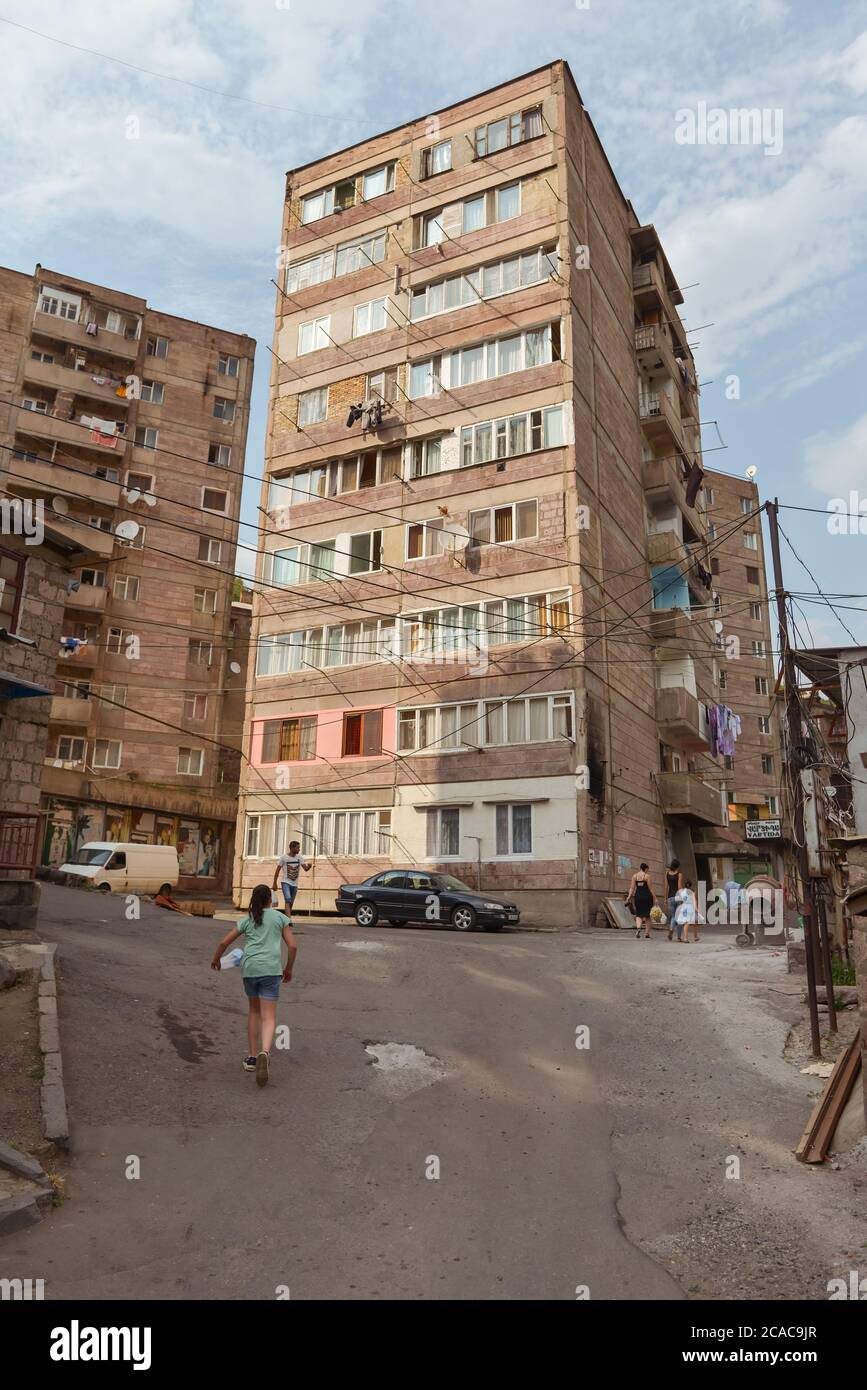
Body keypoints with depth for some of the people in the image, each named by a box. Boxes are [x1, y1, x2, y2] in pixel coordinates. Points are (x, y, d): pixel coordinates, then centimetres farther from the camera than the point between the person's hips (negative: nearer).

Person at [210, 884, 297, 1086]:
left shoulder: (246, 920, 14)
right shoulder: (280, 918, 10)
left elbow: (224, 943, 13)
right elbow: (292, 946, 4)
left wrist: (215, 960, 32)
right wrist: (288, 969, 17)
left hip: (249, 968, 2)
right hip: (271, 969, -2)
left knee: (253, 1010, 22)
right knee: (268, 1017, -3)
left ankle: (252, 1057, 24)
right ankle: (264, 1052, -29)